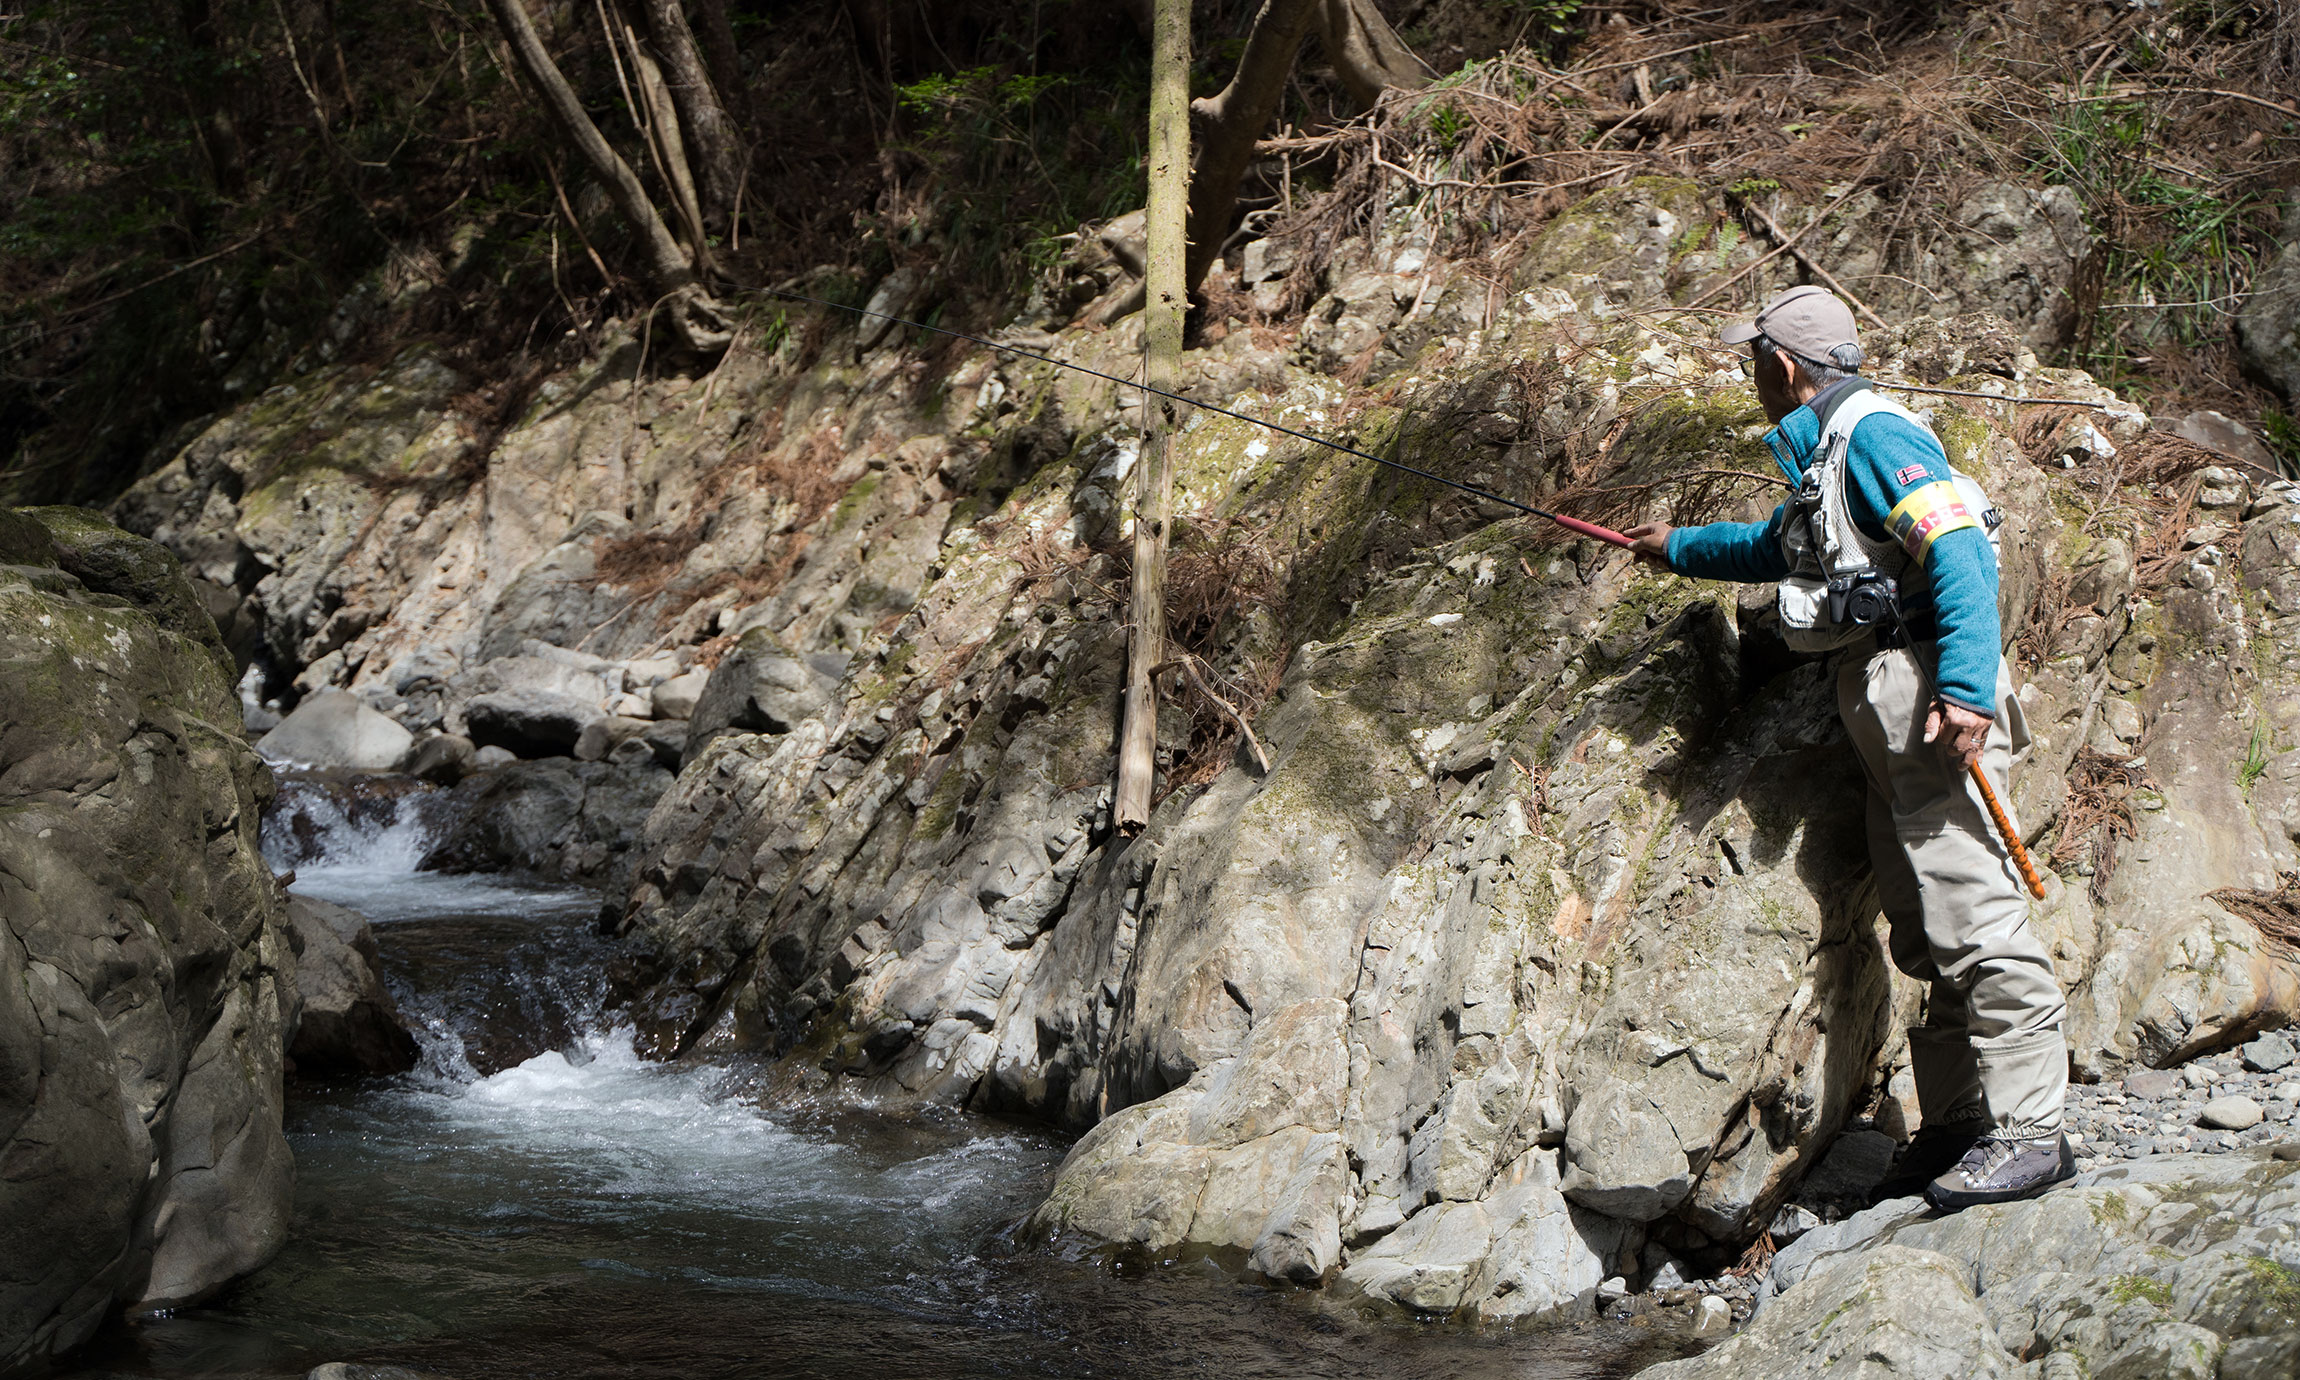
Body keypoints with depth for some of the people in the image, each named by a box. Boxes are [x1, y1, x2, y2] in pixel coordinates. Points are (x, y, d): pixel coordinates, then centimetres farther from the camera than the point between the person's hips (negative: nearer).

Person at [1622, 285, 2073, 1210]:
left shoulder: (1872, 435, -7)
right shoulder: (1825, 456, 25)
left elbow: (1961, 547, -20)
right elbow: (1777, 549, 46)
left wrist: (1966, 689, -29)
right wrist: (1679, 547, 58)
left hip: (1932, 704, -10)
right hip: (1887, 719, 10)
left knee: (1972, 915, -15)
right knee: (1926, 933, 8)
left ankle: (2029, 1133, -18)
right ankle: (1955, 1125, 10)